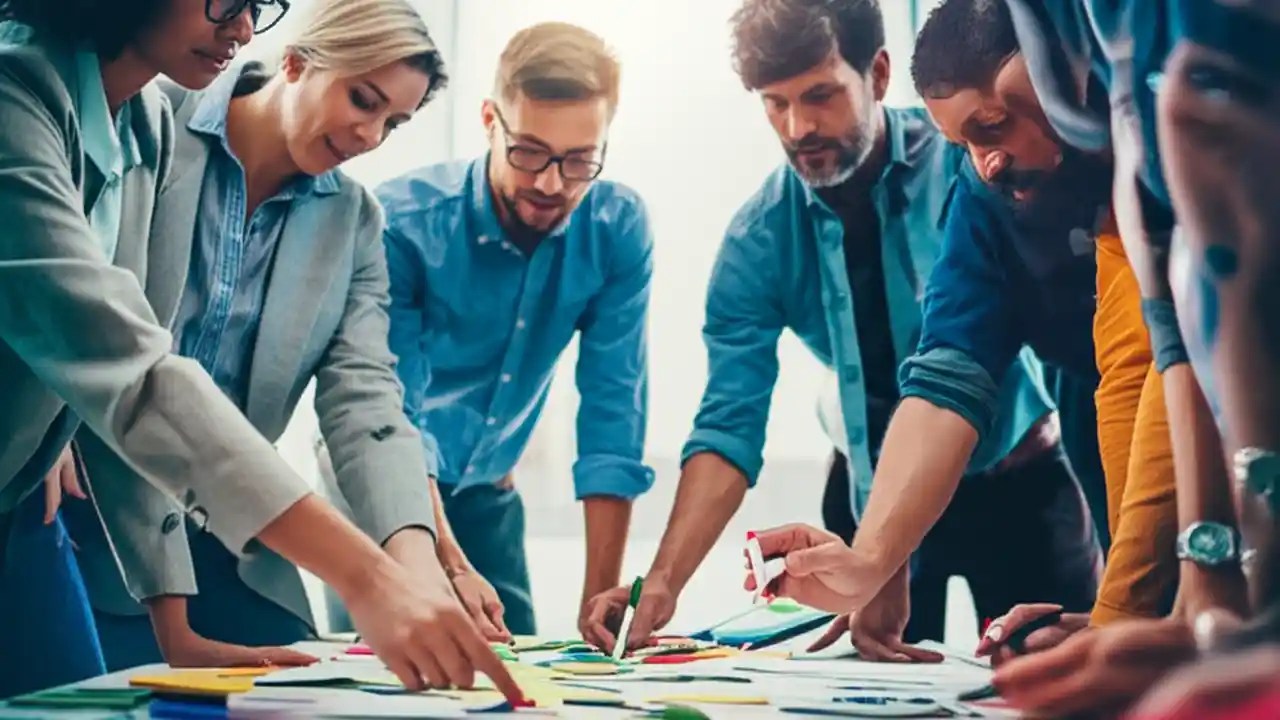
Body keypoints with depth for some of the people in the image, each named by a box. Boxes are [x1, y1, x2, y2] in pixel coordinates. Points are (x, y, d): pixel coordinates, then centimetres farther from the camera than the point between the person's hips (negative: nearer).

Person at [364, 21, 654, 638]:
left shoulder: (620, 229, -17)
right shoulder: (403, 221, -27)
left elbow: (613, 415, -17)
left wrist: (600, 600, -22)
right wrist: (449, 570, -42)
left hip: (486, 492, 3)